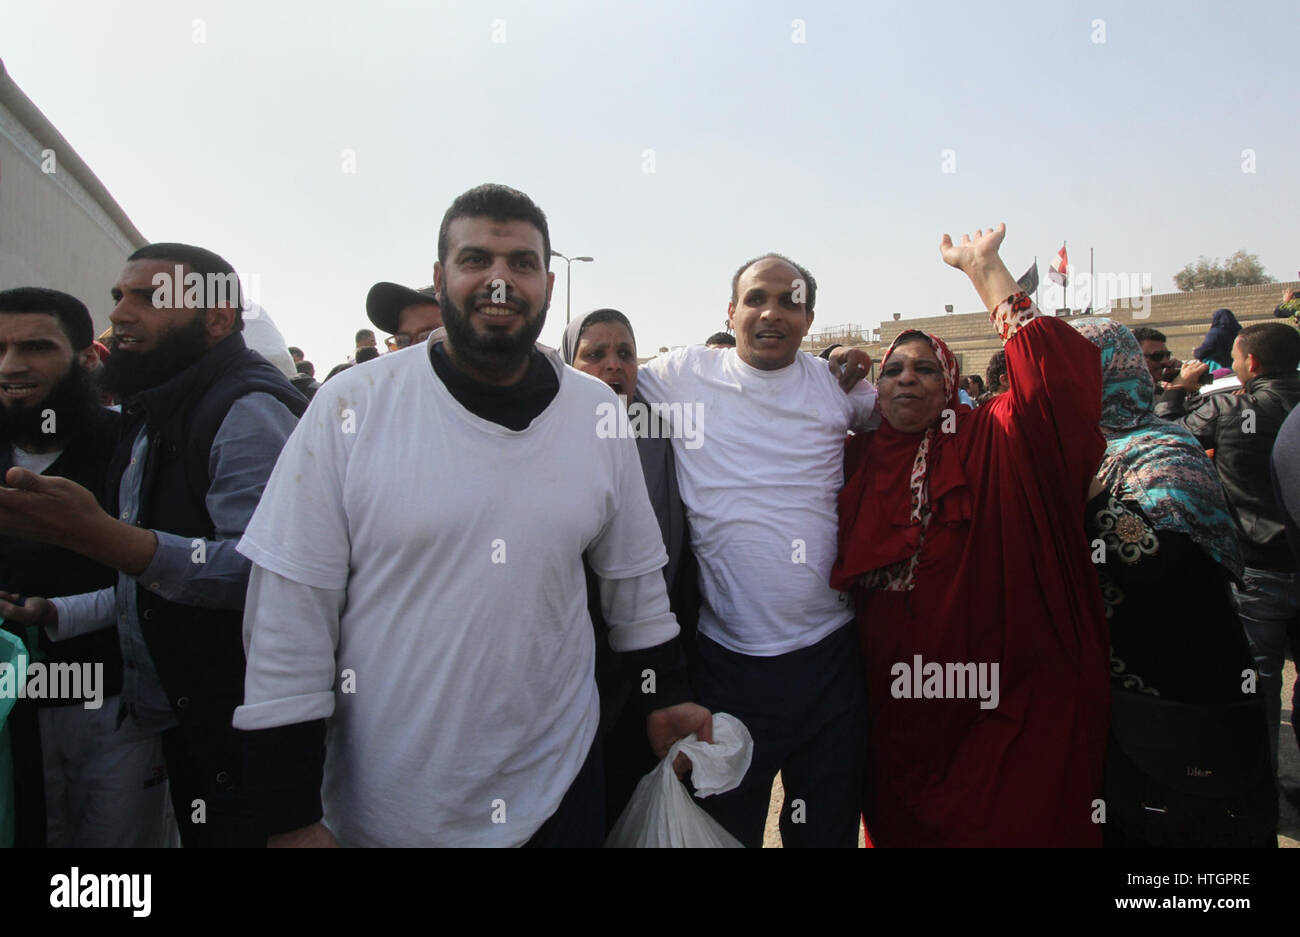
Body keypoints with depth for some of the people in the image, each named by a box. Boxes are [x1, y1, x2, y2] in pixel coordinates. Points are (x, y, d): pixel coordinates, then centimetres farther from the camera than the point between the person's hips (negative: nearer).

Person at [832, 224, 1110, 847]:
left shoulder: (991, 444, -5)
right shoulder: (857, 458, 4)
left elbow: (1057, 373, -18)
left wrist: (983, 267, -16)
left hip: (1004, 708, -2)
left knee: (1011, 823, 14)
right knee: (898, 824, 20)